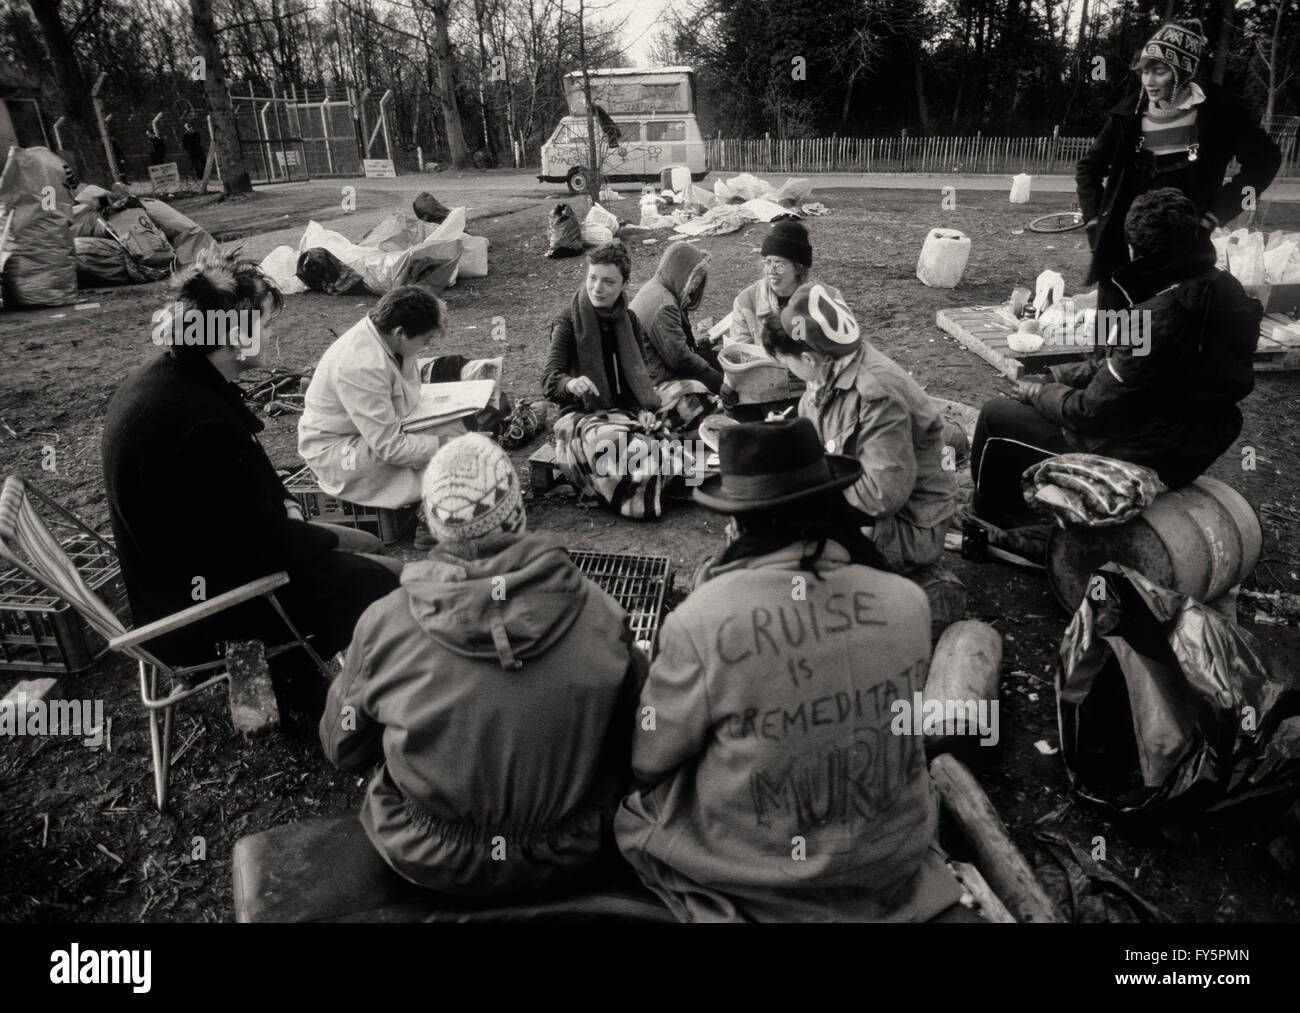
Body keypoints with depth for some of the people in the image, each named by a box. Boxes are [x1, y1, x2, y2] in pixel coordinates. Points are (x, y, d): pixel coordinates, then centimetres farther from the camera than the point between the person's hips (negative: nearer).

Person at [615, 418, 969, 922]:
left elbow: (647, 764, -10)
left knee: (630, 812, 21)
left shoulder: (699, 623, -25)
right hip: (895, 859, 3)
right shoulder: (908, 602, -13)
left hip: (761, 876, -2)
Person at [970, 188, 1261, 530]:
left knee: (995, 413, 0)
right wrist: (1058, 375, 6)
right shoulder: (1222, 288, -2)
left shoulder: (1157, 317, -30)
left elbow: (1094, 412, -23)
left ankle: (990, 523, 23)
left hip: (1146, 457, -9)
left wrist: (1040, 392, -5)